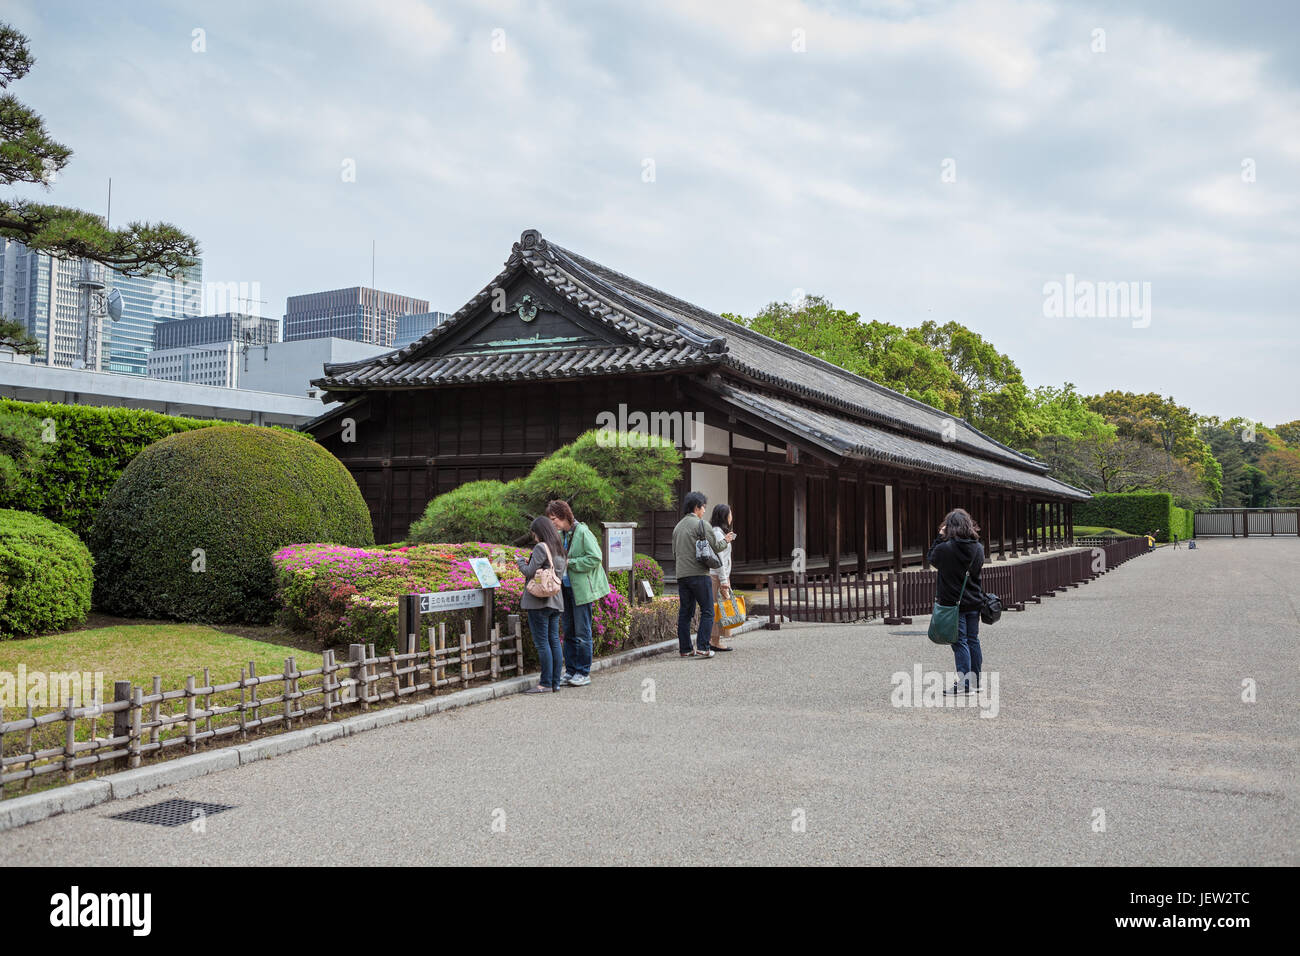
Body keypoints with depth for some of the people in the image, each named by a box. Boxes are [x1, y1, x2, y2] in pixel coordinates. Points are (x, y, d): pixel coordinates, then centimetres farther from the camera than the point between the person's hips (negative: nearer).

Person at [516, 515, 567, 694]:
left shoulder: (541, 548, -12)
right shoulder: (559, 550, 13)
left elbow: (529, 572, -15)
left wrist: (520, 562, 6)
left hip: (539, 601, -8)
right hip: (555, 601, 8)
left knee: (542, 642, -4)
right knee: (554, 641, 9)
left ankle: (546, 684, -2)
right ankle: (555, 682, 12)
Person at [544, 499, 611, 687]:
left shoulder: (582, 532, -13)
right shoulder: (559, 534, 9)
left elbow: (595, 558, -17)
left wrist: (570, 563, -16)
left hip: (581, 589, -7)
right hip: (565, 588, 7)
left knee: (582, 632, -2)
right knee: (568, 632, 12)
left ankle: (584, 672, 7)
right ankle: (570, 671, 20)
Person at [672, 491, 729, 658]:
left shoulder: (678, 526, 19)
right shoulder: (700, 524, -5)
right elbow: (715, 547, -7)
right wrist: (726, 542, 10)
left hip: (681, 575, 7)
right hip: (698, 573, -7)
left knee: (685, 612, 8)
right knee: (707, 611, -3)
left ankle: (685, 649, 8)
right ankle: (703, 647, -10)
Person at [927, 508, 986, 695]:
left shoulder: (944, 549, -17)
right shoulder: (978, 548, -1)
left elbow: (932, 559, 2)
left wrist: (940, 537, 1)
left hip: (953, 602, -5)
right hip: (974, 602, 5)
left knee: (960, 642, -1)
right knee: (973, 641, 13)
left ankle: (964, 684, -1)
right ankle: (976, 682, 20)